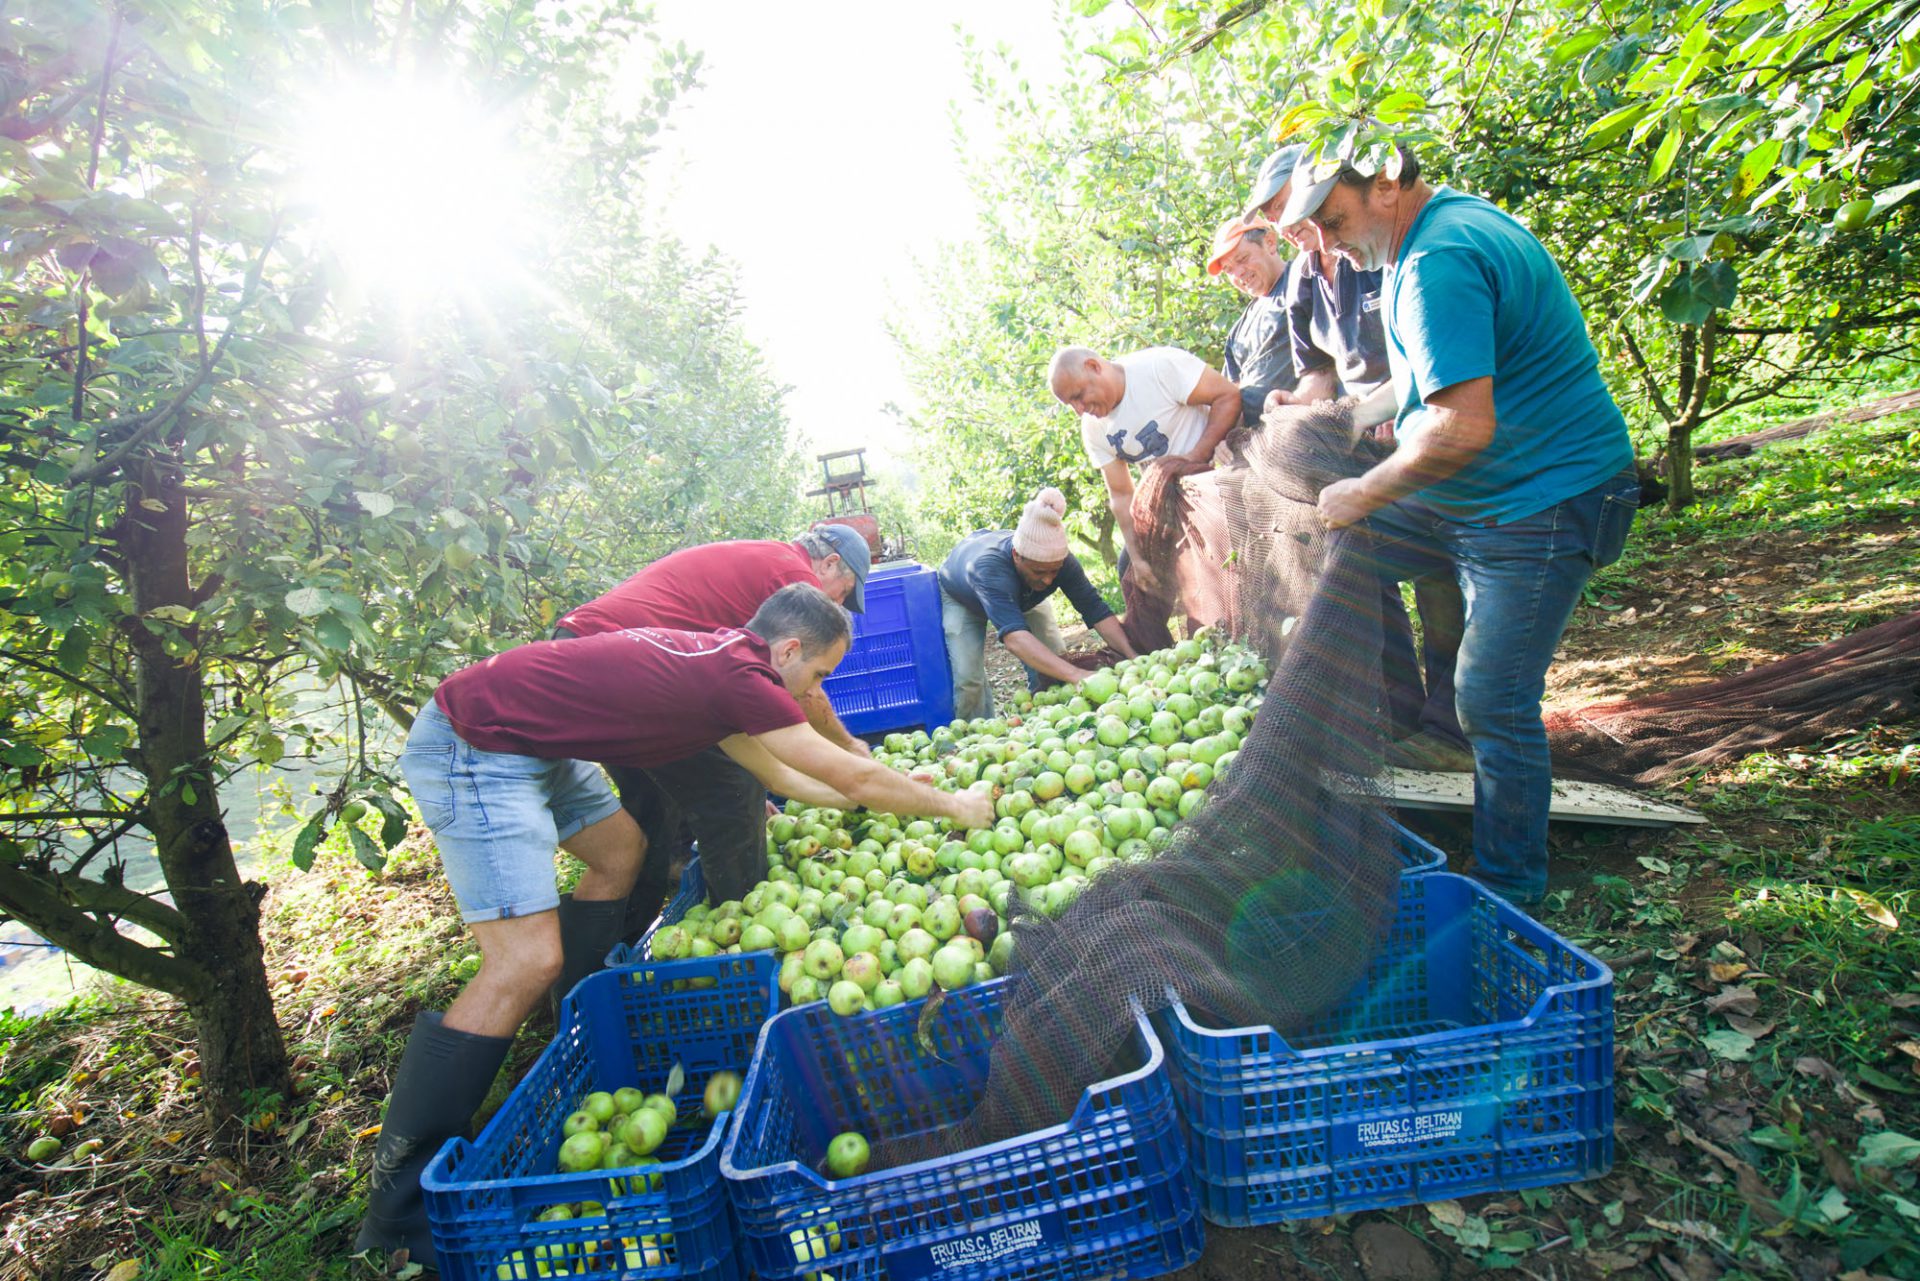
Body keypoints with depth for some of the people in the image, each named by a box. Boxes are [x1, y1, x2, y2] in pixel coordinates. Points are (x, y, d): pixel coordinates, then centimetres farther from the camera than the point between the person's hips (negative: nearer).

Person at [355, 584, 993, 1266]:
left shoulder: (713, 661, 8)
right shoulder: (739, 676, -18)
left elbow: (782, 774, 21)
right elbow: (855, 777, -10)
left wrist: (868, 796, 27)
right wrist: (953, 805, 4)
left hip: (525, 739, 11)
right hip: (472, 747, -11)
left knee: (620, 850, 21)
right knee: (526, 962, -13)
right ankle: (402, 1204, 0)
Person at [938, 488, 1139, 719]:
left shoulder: (1057, 560, -34)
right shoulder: (987, 568, -49)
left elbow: (1096, 610, -32)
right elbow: (1014, 636, -60)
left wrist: (1132, 656, -46)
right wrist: (1077, 675, -70)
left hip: (1021, 597, 4)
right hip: (962, 599, -4)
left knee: (1053, 665, -8)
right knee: (968, 677, -20)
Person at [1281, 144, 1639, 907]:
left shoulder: (1438, 263, -24)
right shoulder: (1451, 220, 10)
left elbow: (1465, 428, -32)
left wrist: (1366, 494, -19)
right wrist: (1351, 415, 10)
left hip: (1543, 502, -10)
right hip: (1464, 494, 10)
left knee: (1493, 703, -6)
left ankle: (1510, 894, 12)